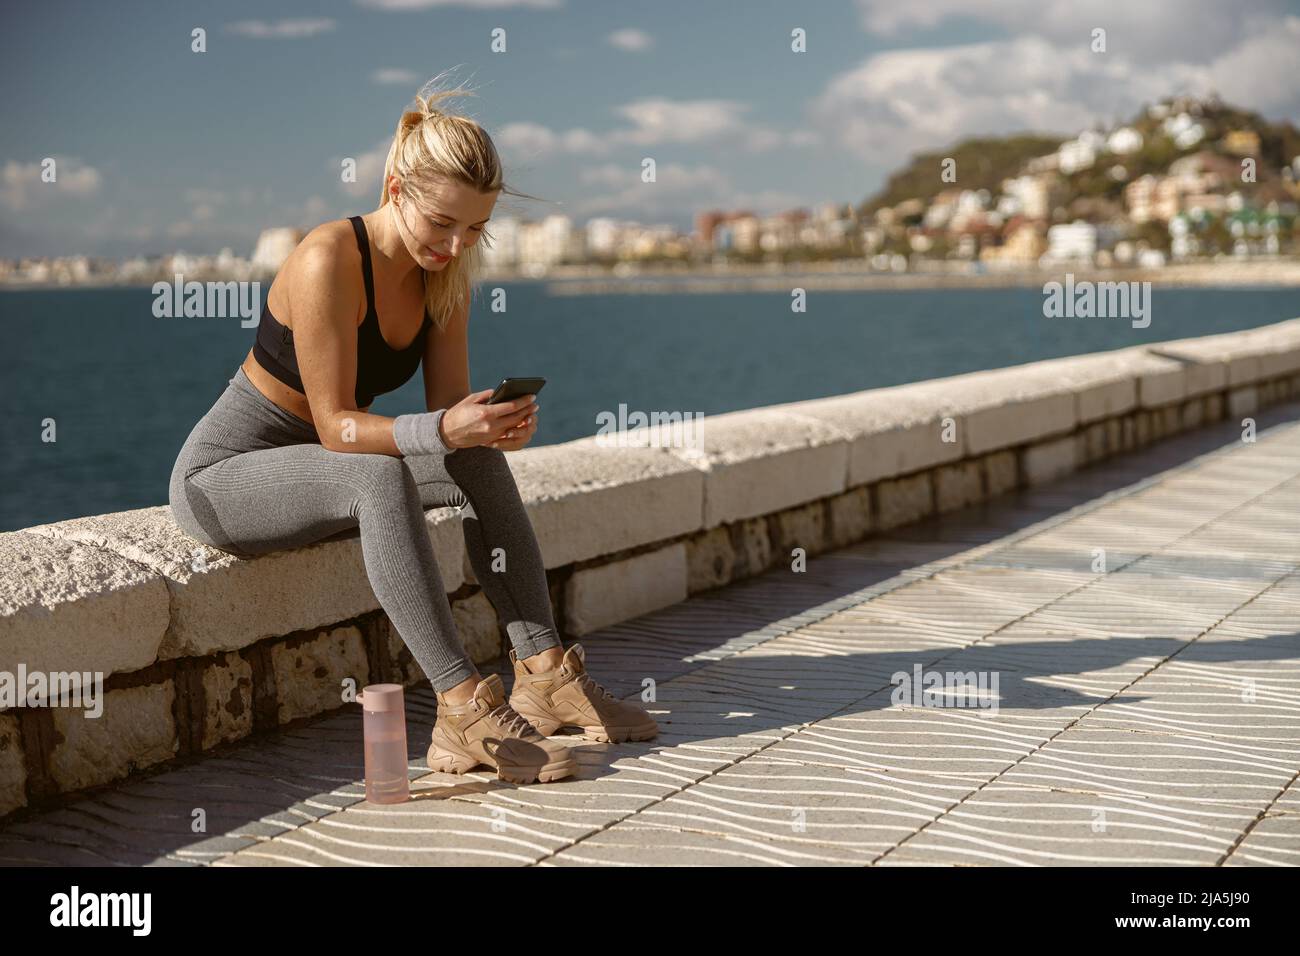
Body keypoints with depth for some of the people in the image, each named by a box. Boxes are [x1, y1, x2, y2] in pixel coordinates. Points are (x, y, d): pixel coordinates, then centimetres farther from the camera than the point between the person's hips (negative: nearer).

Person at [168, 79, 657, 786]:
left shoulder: (444, 270, -4)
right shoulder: (329, 260, -26)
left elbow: (448, 407, -4)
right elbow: (335, 425, -27)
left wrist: (491, 423, -27)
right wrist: (444, 430, -41)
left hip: (321, 464, 7)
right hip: (220, 475, -7)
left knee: (481, 464, -15)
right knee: (380, 481, -35)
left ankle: (544, 672, -17)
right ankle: (463, 709, -39)